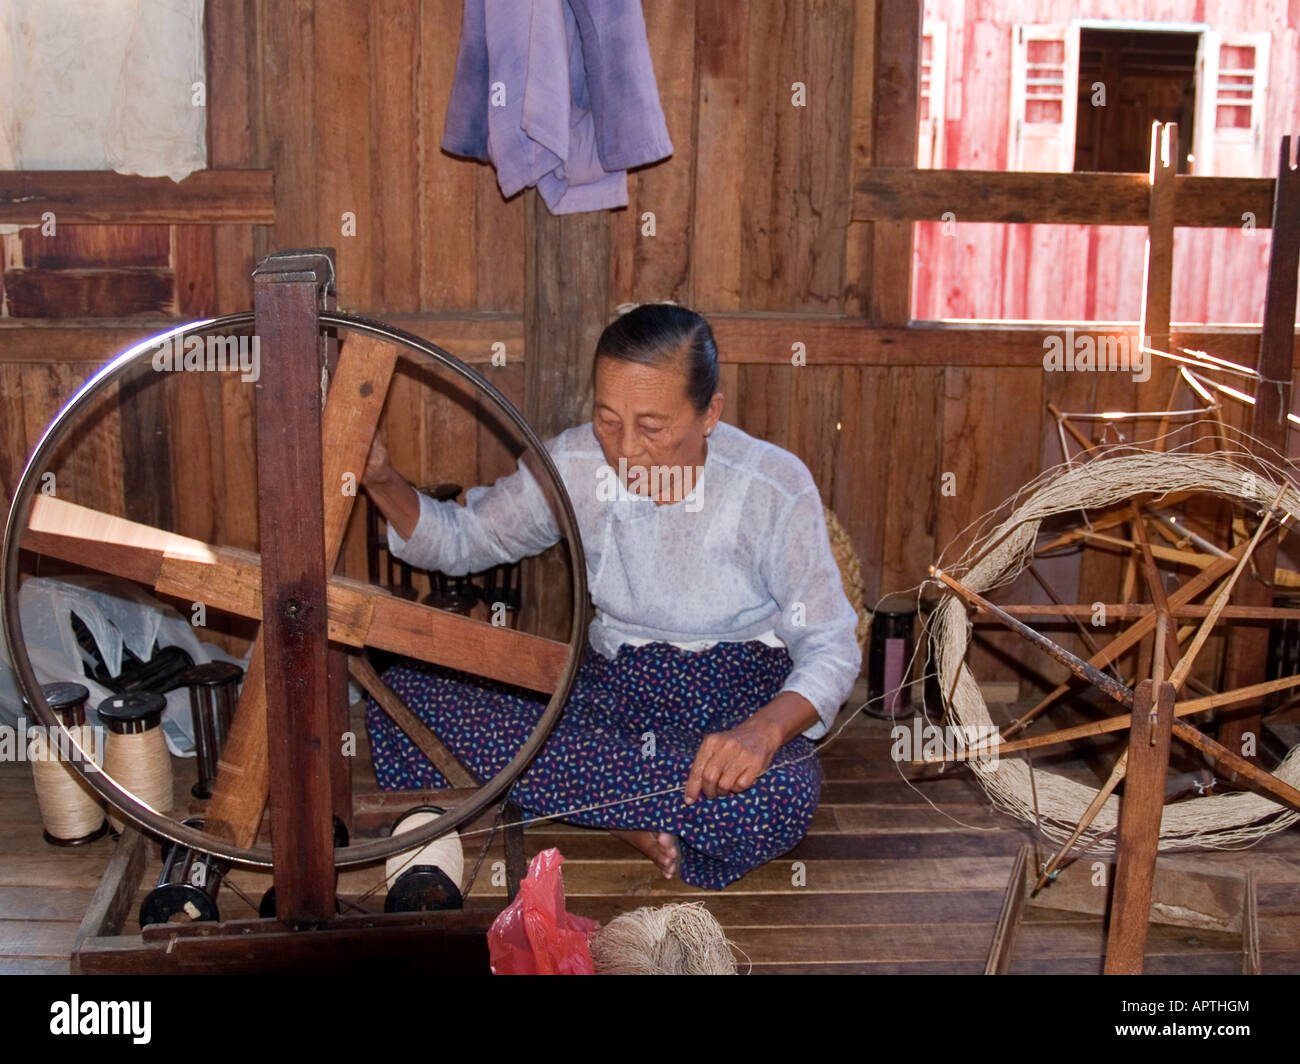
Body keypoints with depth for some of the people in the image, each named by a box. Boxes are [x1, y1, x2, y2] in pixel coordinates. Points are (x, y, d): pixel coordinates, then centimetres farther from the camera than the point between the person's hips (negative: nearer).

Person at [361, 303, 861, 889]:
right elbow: (460, 538, 9)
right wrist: (382, 482, -13)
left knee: (781, 794, -41)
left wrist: (766, 728, -33)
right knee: (404, 694, -20)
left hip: (735, 696, -3)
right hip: (609, 687, 4)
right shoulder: (574, 465, -6)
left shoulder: (776, 487, -15)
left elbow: (831, 647, -11)